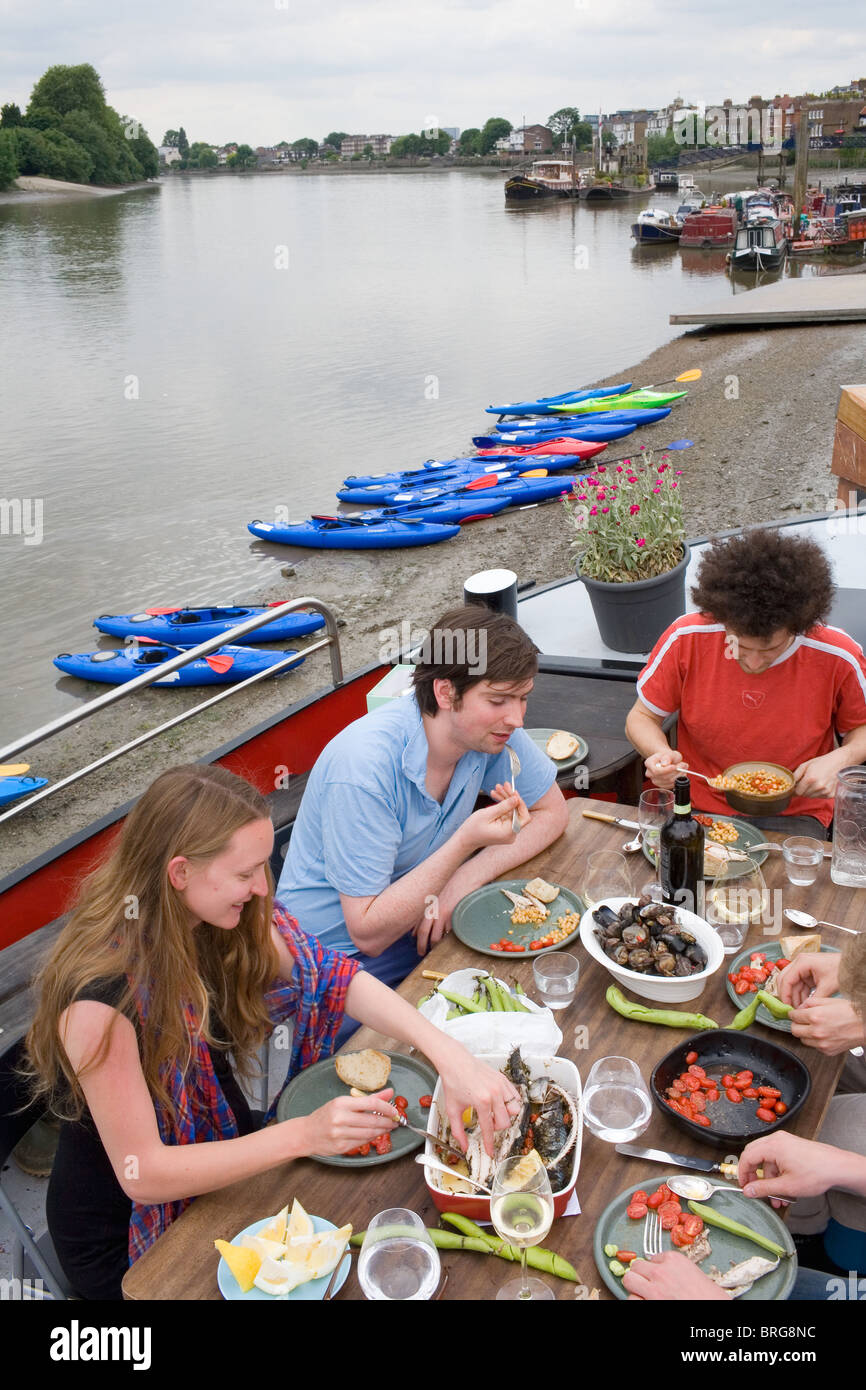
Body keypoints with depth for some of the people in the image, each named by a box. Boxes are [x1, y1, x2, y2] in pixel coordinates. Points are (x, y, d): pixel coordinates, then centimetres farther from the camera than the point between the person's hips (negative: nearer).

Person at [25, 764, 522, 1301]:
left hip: (226, 1154, 6)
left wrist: (450, 1055, -29)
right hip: (126, 1234, -6)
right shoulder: (100, 997, -33)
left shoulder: (226, 920, -14)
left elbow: (327, 974, -15)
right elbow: (140, 1173, -28)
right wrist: (304, 1135, -39)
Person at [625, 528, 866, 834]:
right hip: (700, 807, 0)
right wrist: (661, 754, -22)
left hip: (793, 816, 0)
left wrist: (838, 760, -14)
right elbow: (641, 717, 0)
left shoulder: (838, 657, -14)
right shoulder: (687, 638, -14)